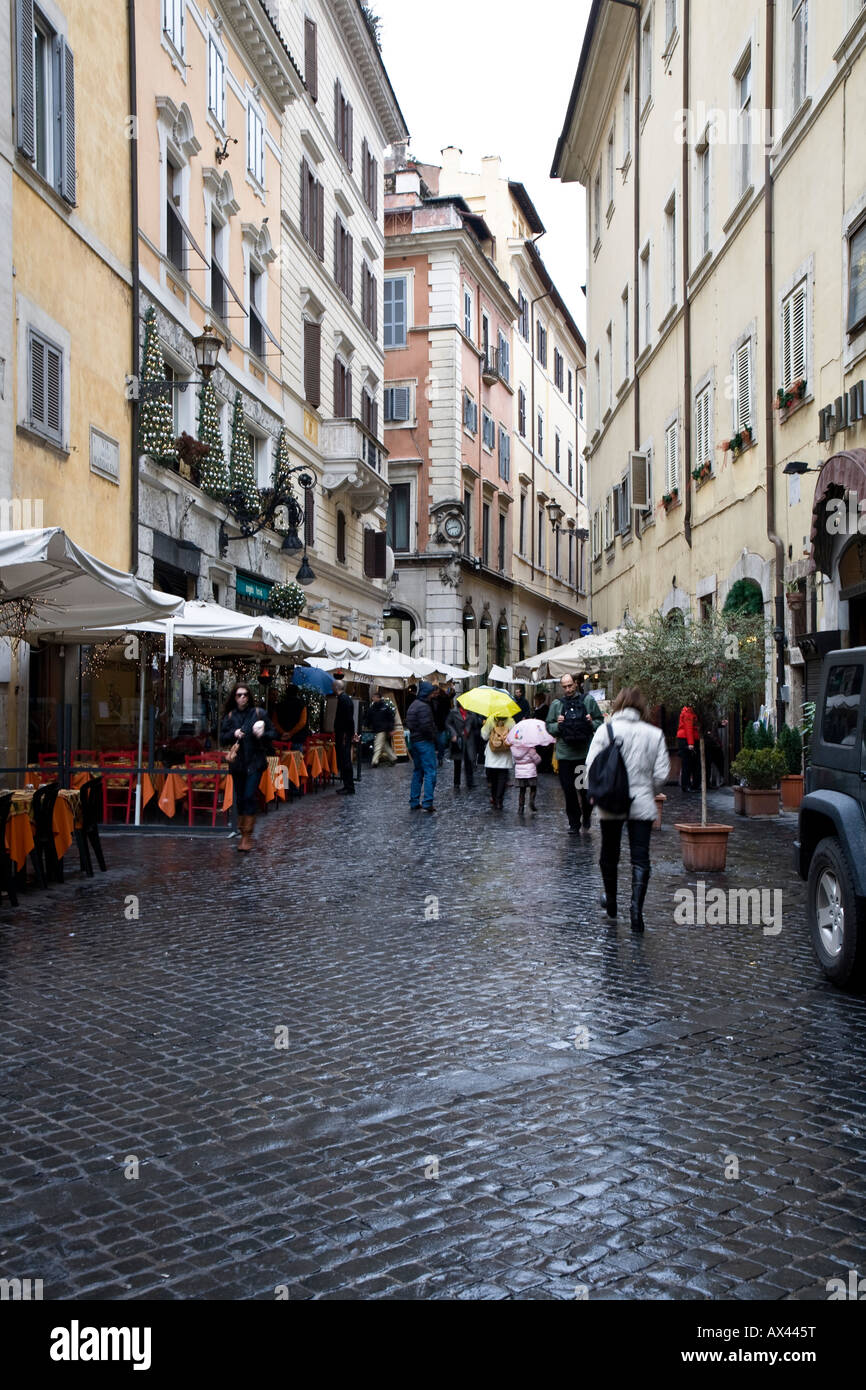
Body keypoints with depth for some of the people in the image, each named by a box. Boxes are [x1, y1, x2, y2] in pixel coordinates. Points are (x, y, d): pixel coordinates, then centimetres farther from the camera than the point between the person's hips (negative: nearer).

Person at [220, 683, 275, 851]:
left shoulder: (259, 714, 0)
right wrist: (233, 734, -13)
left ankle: (247, 836, -8)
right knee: (239, 798, 8)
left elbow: (272, 733, 5)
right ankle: (243, 833, 21)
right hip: (237, 762, 3)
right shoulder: (229, 716, 6)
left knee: (250, 796, -11)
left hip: (255, 762, -3)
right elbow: (222, 738, 6)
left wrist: (262, 735, -16)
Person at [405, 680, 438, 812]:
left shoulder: (413, 705, 14)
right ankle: (427, 803, -10)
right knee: (430, 772, -6)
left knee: (418, 771, 16)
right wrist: (433, 737, -9)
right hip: (425, 742, -10)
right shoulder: (423, 706, -17)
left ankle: (414, 802, 17)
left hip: (413, 741, 10)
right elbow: (426, 726, -23)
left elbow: (409, 724, 16)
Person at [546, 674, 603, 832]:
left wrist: (592, 723, -12)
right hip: (565, 754, 1)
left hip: (585, 753, -1)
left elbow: (600, 722, 8)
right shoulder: (556, 704, 6)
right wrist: (558, 725, -10)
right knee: (569, 791, 4)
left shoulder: (588, 700, 4)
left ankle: (586, 816, 30)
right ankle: (574, 823, 15)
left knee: (586, 789, 5)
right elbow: (548, 727, 10)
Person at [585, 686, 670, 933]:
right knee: (640, 859, 3)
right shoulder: (654, 734, -1)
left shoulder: (606, 729, -5)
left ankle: (611, 903, 33)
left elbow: (592, 764, -8)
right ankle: (636, 908, -11)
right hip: (642, 804, 0)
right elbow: (661, 773, -1)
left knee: (609, 855, 17)